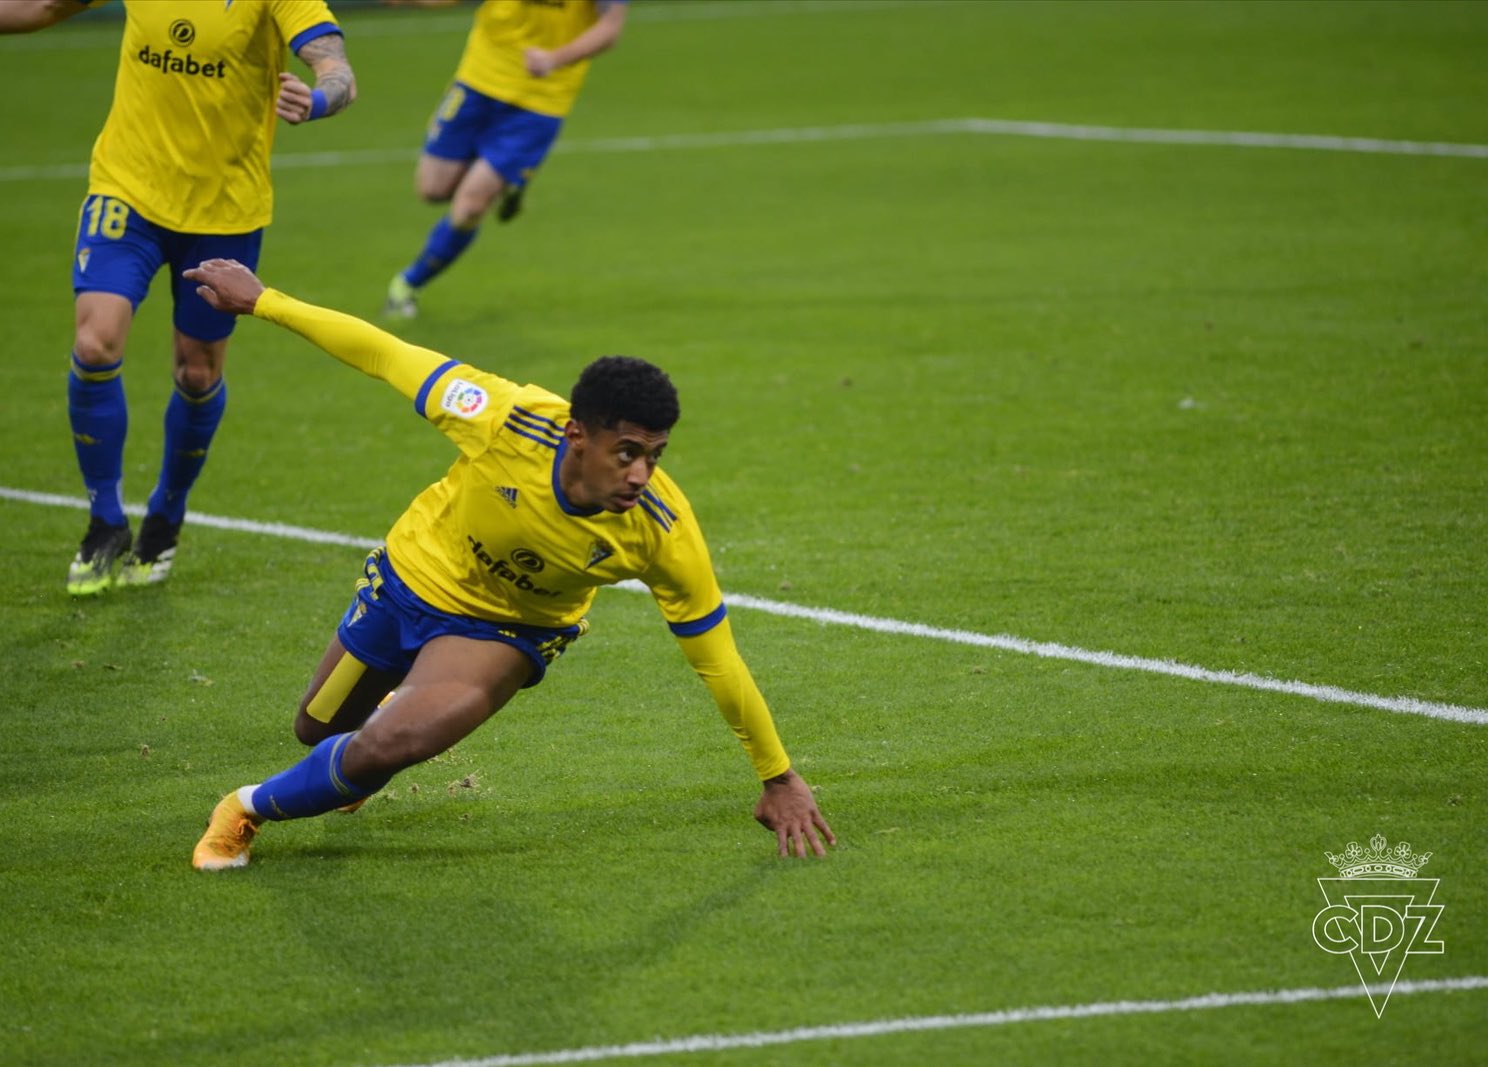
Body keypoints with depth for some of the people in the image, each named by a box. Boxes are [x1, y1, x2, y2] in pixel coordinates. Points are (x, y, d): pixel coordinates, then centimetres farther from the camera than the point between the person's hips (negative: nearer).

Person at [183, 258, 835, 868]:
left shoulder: (664, 534, -34)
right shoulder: (506, 421, -38)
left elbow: (718, 662, -21)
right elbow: (383, 355, -24)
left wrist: (780, 780, -11)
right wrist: (260, 300, -15)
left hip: (507, 632, -1)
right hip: (414, 573, 1)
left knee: (394, 744, -26)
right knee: (318, 729, 23)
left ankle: (254, 809, 3)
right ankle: (392, 710, 61)